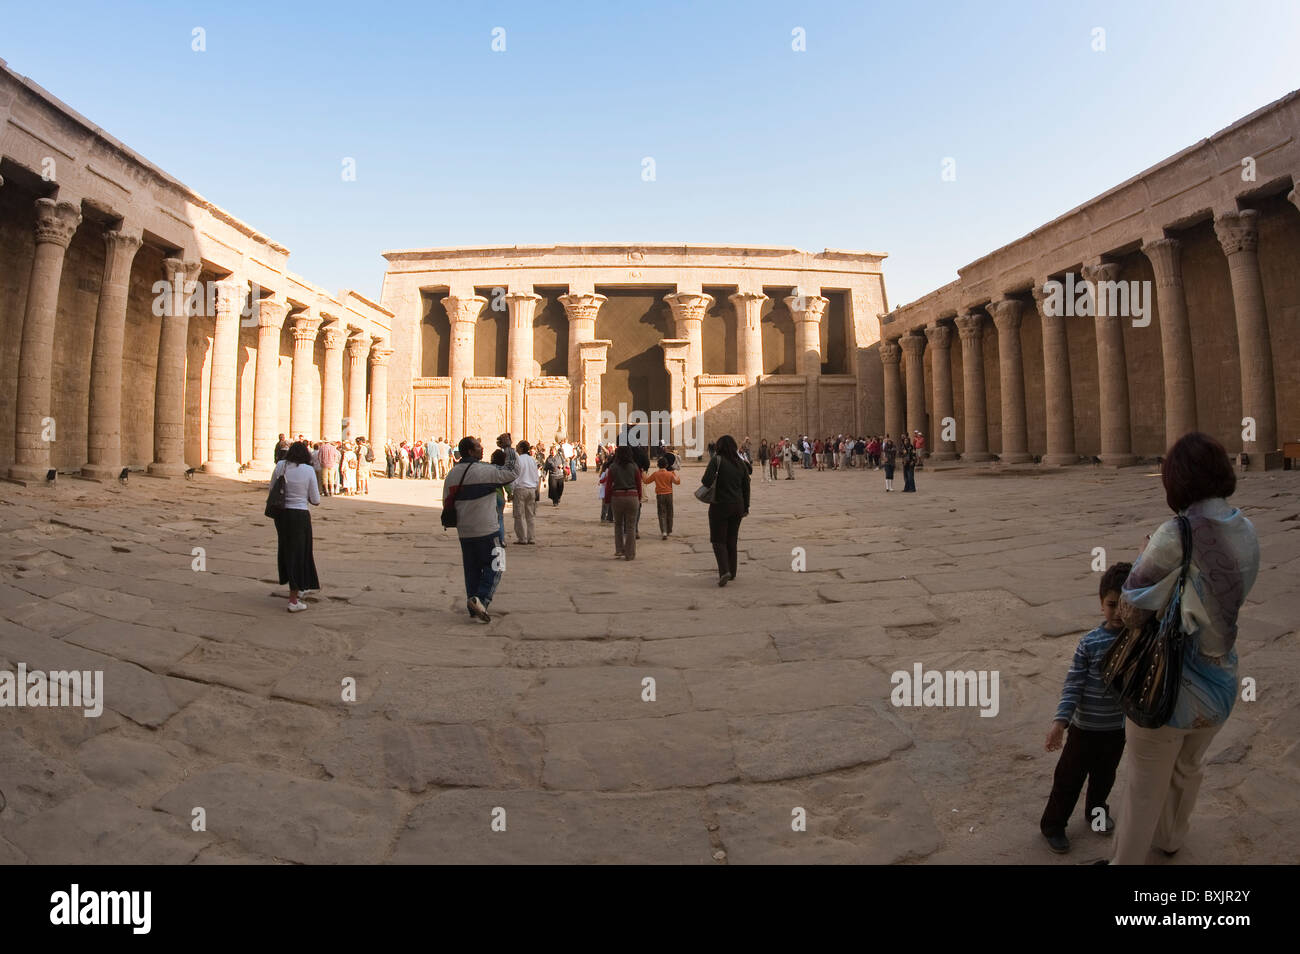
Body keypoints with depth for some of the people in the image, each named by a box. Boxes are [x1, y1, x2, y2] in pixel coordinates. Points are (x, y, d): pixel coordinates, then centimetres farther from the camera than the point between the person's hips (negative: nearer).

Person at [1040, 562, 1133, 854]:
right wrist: (1060, 721, -23)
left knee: (1104, 775, 25)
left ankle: (1096, 812, 50)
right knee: (1069, 777, 9)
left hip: (1119, 727, 3)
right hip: (1085, 727, -3)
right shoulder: (1089, 644, -18)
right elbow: (1073, 686, -15)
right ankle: (1052, 824, 25)